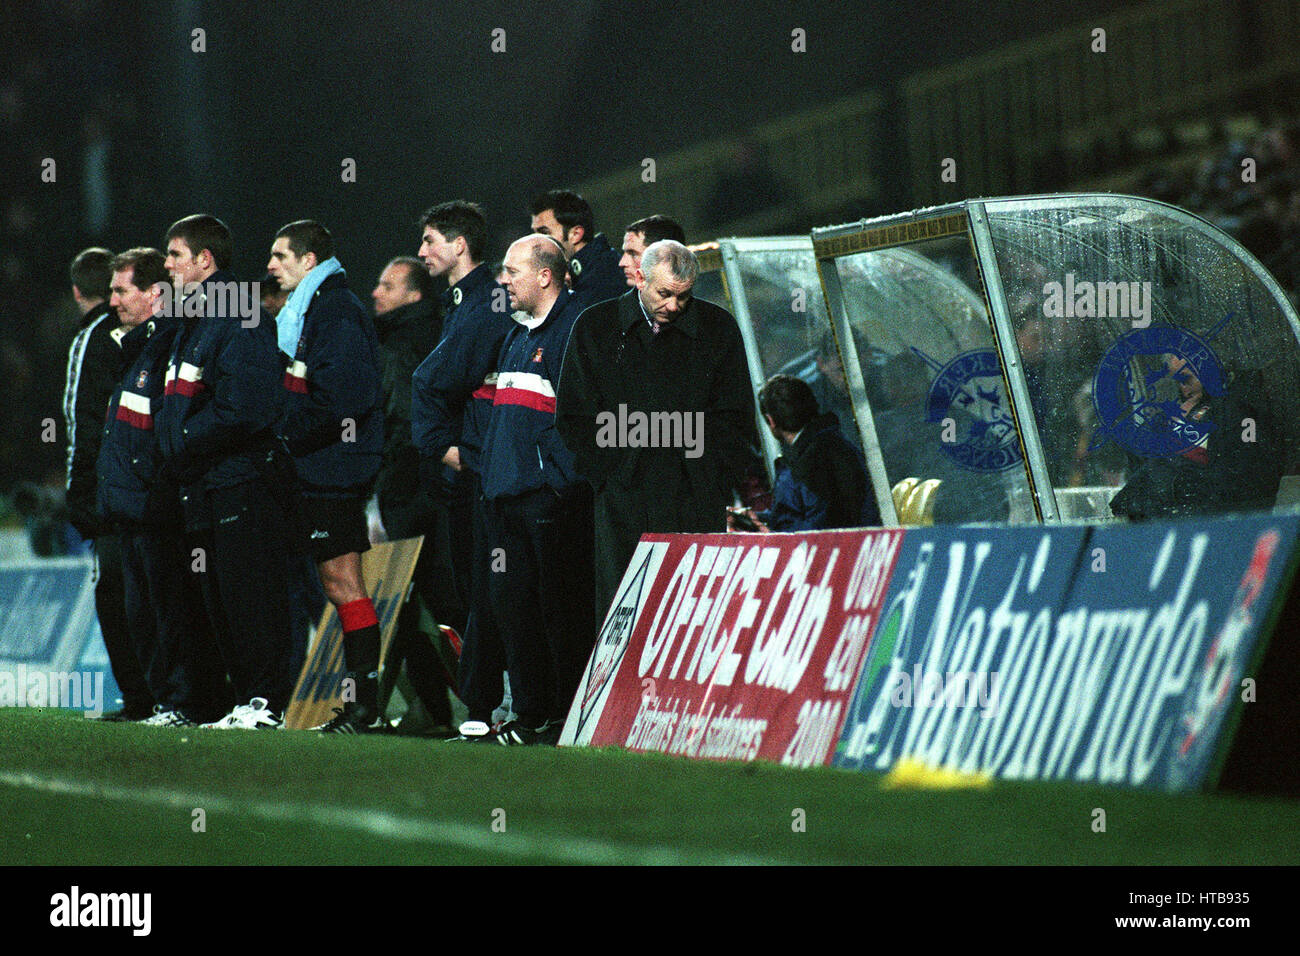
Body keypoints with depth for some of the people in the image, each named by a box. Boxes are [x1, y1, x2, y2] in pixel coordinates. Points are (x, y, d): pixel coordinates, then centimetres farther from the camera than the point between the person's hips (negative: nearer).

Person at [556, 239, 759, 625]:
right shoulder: (595, 327, 6)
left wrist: (716, 481, -1)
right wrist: (606, 475, -2)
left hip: (697, 497, 0)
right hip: (625, 499, 0)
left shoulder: (717, 328, 8)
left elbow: (735, 416, 9)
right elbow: (575, 416, 8)